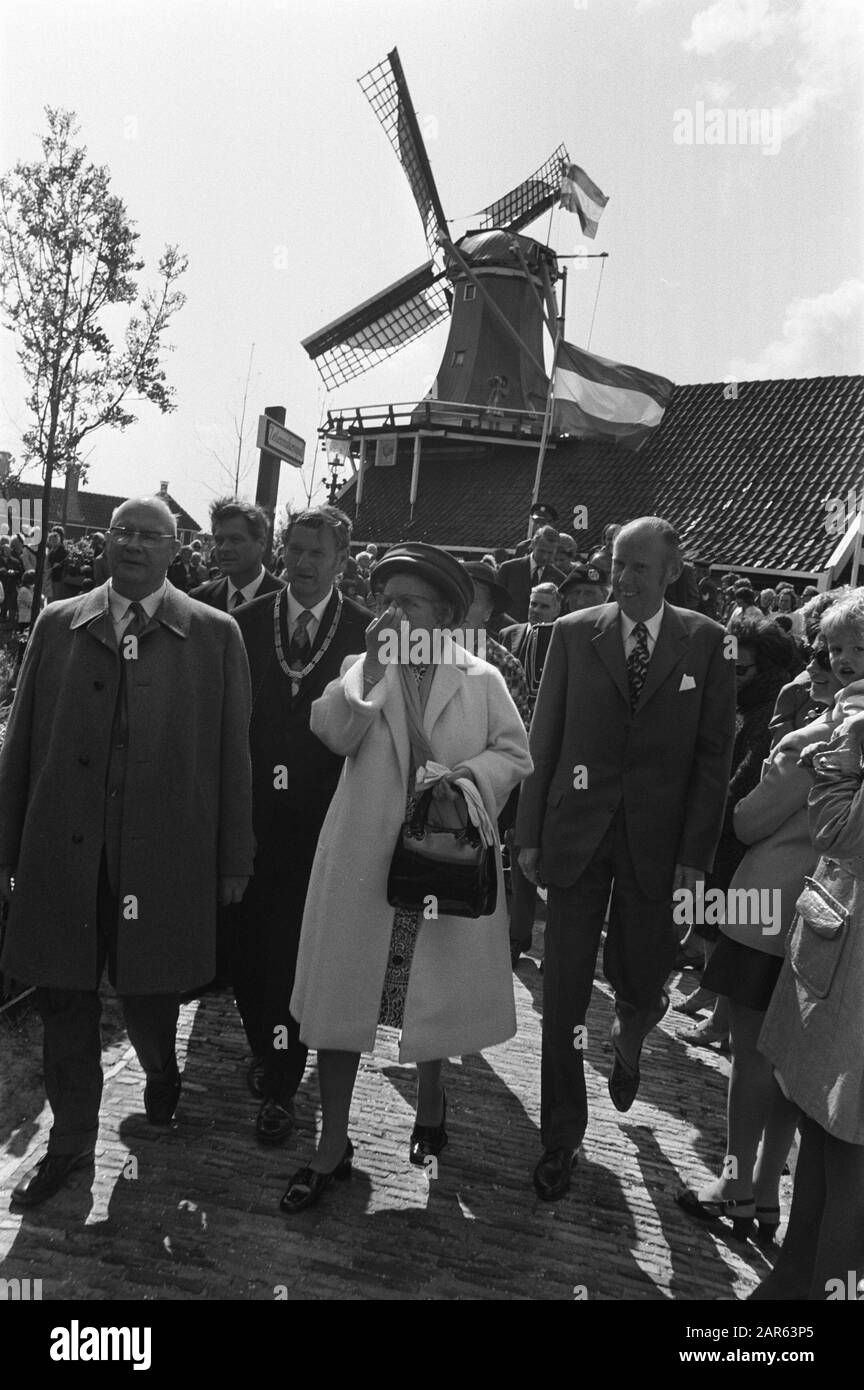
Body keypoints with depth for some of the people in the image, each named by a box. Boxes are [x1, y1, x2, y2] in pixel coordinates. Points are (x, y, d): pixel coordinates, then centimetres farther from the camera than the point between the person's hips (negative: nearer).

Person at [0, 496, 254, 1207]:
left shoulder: (214, 634, 0)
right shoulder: (57, 625, 6)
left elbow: (232, 754, -1)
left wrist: (235, 859, -1)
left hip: (164, 853, -2)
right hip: (62, 849, 2)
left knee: (149, 985, 11)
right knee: (65, 996, 11)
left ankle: (161, 1071, 46)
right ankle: (71, 1140, 33)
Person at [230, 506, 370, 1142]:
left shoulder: (367, 631, -4)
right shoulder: (247, 622, 3)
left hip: (323, 820, -2)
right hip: (252, 813, 3)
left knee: (298, 949, 6)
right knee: (248, 941, 13)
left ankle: (282, 1086, 22)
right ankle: (266, 1048, 39)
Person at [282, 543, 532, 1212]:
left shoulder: (482, 679, 4)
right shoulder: (363, 669, 6)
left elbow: (515, 752, 3)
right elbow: (334, 734, -11)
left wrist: (470, 773, -15)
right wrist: (373, 663, -17)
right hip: (363, 862, 1)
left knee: (436, 992, 13)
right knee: (344, 995, 4)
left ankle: (431, 1098, 44)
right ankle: (333, 1145, 21)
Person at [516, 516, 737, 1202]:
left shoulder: (707, 642, -1)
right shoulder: (573, 633, 1)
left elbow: (714, 753, -1)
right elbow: (543, 738, 2)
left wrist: (696, 852, -5)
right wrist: (530, 833, 0)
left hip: (656, 839, 0)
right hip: (576, 831, 1)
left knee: (637, 978, 11)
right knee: (565, 990, 5)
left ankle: (629, 1042, 49)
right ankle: (561, 1137, 23)